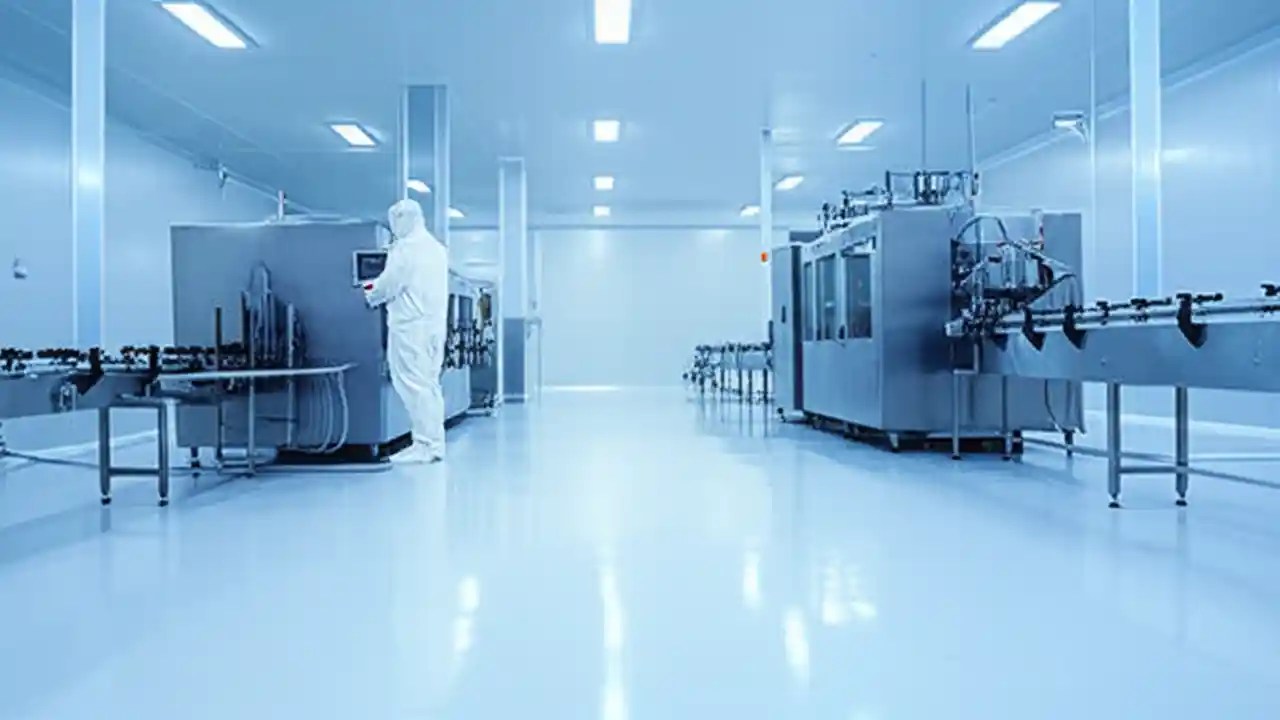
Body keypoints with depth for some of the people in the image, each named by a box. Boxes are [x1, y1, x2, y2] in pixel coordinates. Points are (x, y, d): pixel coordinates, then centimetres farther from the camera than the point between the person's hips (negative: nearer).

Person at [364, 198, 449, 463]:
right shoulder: (437, 248, 16)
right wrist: (377, 289, 24)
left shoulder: (405, 247, -9)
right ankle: (435, 443, 13)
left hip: (411, 325, -8)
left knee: (413, 384, -6)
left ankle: (424, 445, -6)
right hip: (435, 323, 8)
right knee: (430, 384, 11)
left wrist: (370, 297, 11)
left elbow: (389, 284, -9)